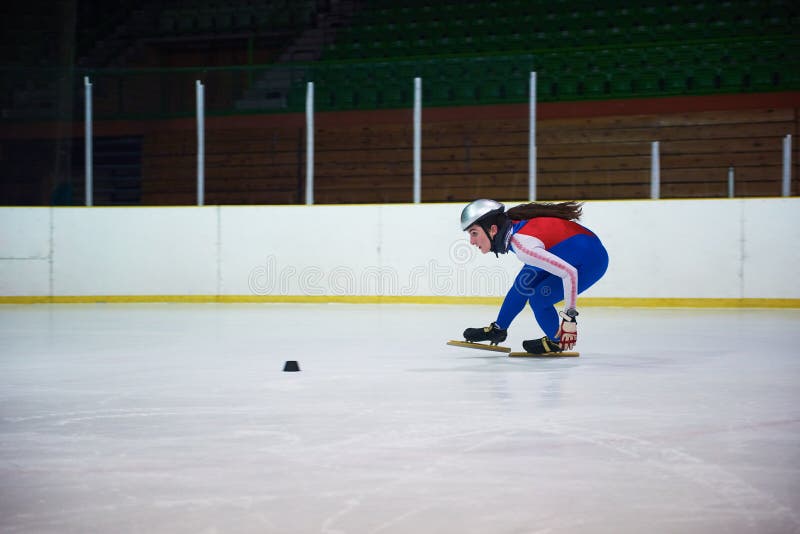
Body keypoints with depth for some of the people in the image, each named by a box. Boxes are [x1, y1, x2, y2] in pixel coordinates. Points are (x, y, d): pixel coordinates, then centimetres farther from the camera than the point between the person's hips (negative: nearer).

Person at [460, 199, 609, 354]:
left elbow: (569, 273, -35)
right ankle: (498, 329, 30)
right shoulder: (509, 224, -6)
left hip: (592, 259, -9)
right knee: (524, 282, 13)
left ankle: (556, 342, 14)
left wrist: (569, 317, -31)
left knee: (538, 299, -11)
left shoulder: (522, 244, -32)